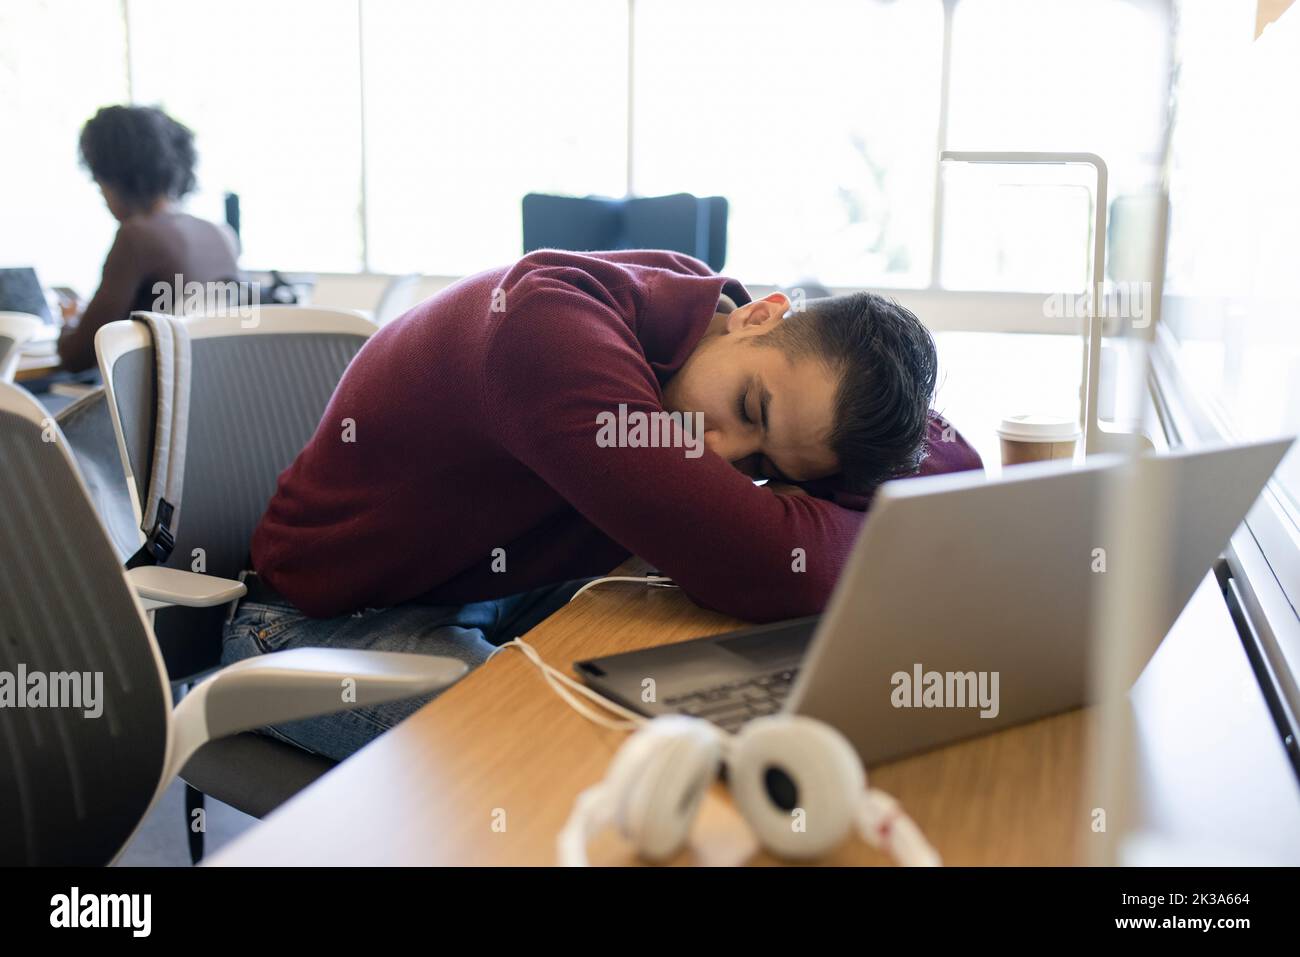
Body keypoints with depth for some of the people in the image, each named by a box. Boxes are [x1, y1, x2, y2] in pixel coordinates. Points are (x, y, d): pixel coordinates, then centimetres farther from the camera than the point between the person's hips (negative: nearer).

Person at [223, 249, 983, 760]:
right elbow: (770, 576, -41)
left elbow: (959, 464, -5)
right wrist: (874, 514, -20)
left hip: (499, 587, 7)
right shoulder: (556, 326, -35)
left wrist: (805, 494, -23)